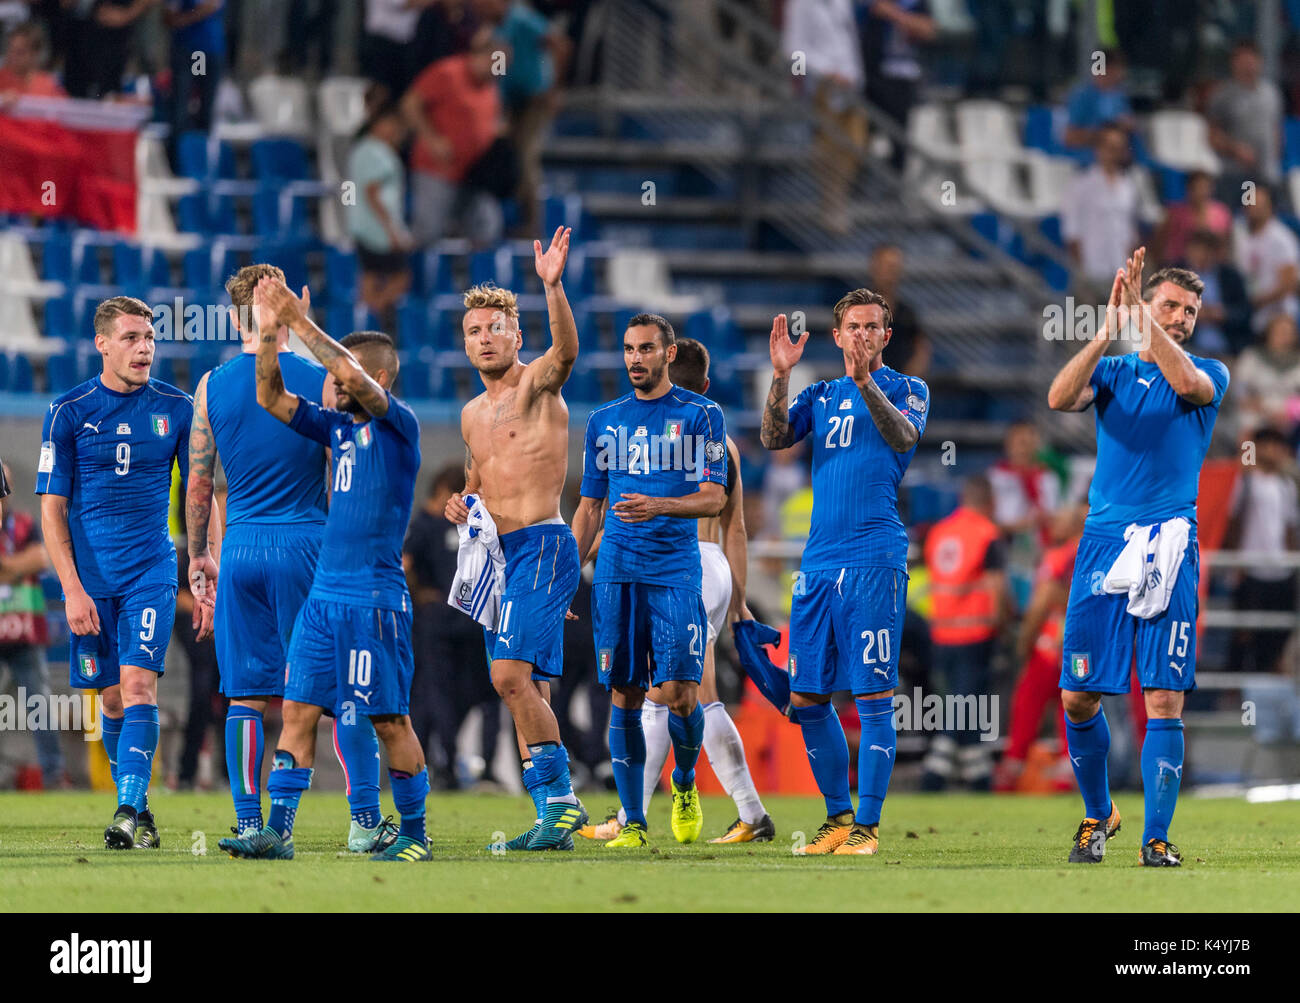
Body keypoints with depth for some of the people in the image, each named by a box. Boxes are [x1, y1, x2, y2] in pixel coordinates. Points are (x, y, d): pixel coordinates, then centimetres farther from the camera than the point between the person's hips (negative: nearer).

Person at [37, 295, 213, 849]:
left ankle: (129, 811, -21)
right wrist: (72, 588, -9)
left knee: (138, 684, -16)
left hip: (152, 572, 0)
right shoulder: (68, 411, -2)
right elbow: (52, 508, -1)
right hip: (90, 577, 1)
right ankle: (138, 810, 21)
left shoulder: (177, 408, 2)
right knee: (112, 699, 6)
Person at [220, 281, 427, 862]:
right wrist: (271, 330, -2)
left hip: (375, 599, -7)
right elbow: (271, 397, 11)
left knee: (389, 719, -2)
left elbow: (355, 378, -22)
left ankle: (415, 835, 8)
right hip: (323, 594, 7)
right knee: (297, 711, 1)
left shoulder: (399, 425, -6)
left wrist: (301, 322, -19)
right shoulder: (337, 427, 14)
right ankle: (277, 831, 0)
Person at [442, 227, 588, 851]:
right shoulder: (473, 414, 19)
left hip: (541, 545, -8)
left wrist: (553, 287, -41)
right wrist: (463, 505, 9)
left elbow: (566, 351, -26)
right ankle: (553, 821, 9)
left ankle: (560, 795, -17)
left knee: (511, 673, -21)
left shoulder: (536, 385, -4)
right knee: (527, 690, 7)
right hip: (496, 553, 8)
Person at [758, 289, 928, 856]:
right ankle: (838, 815, 19)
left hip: (874, 559, -6)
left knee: (873, 695, -8)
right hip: (818, 562, 6)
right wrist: (781, 376, -11)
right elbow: (774, 438, 3)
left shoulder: (905, 389, 5)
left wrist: (864, 381, -30)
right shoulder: (822, 395, 18)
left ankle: (867, 825, -6)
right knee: (807, 698, 7)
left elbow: (904, 436, -16)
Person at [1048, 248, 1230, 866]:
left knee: (1165, 700, -9)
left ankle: (1156, 839, -4)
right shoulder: (1113, 370, 13)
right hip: (1103, 539, 2)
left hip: (1169, 548, -2)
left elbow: (1187, 382, -17)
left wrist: (1141, 313, -20)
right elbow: (1060, 398, -8)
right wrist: (1108, 332, -20)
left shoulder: (1210, 373, 8)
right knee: (1078, 698, 2)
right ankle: (1098, 815, 23)